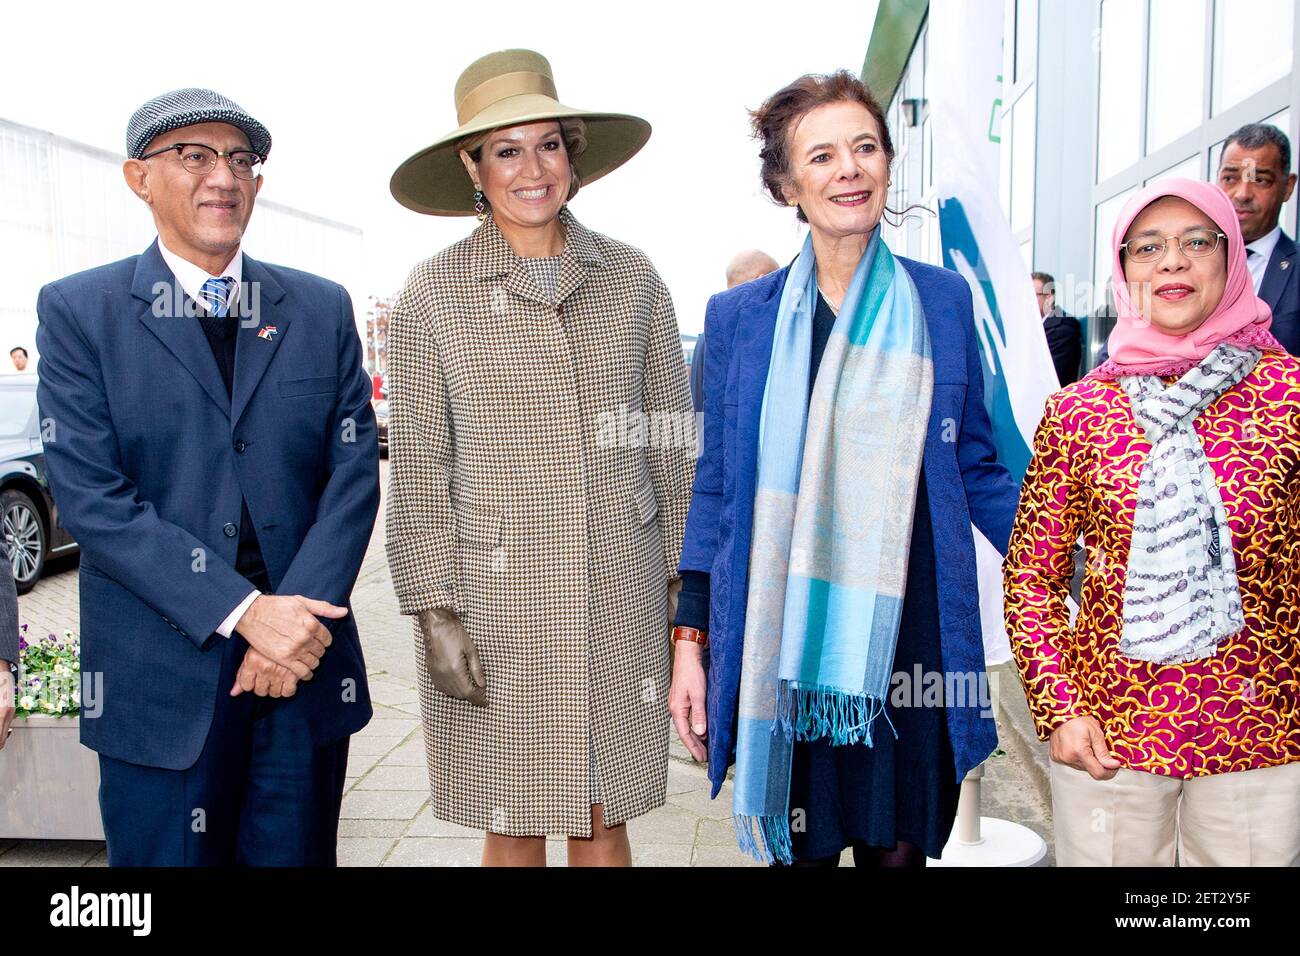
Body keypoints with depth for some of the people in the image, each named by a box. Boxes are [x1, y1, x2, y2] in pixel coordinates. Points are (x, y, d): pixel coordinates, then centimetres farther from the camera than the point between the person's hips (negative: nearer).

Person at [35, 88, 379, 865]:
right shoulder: (79, 312, 1)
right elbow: (91, 495, -9)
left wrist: (298, 615, -12)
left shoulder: (322, 309, 8)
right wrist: (242, 612, -17)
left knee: (298, 852, 13)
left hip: (307, 668, 2)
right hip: (160, 682, -2)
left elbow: (355, 470, 2)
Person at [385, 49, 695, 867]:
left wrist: (686, 583, 5)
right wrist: (434, 611, -6)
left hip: (621, 598, 2)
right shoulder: (435, 294, 0)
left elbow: (673, 441, 8)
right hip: (494, 598, -1)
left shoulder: (632, 277, 5)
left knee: (606, 820, 11)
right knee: (513, 827, 9)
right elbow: (419, 469, -1)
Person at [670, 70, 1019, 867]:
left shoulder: (943, 302, 4)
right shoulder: (740, 316, 2)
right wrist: (691, 638, 1)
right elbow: (716, 488, 4)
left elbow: (977, 470, 9)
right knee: (800, 848, 11)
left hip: (909, 644, 1)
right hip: (787, 649, 0)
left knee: (900, 846, 12)